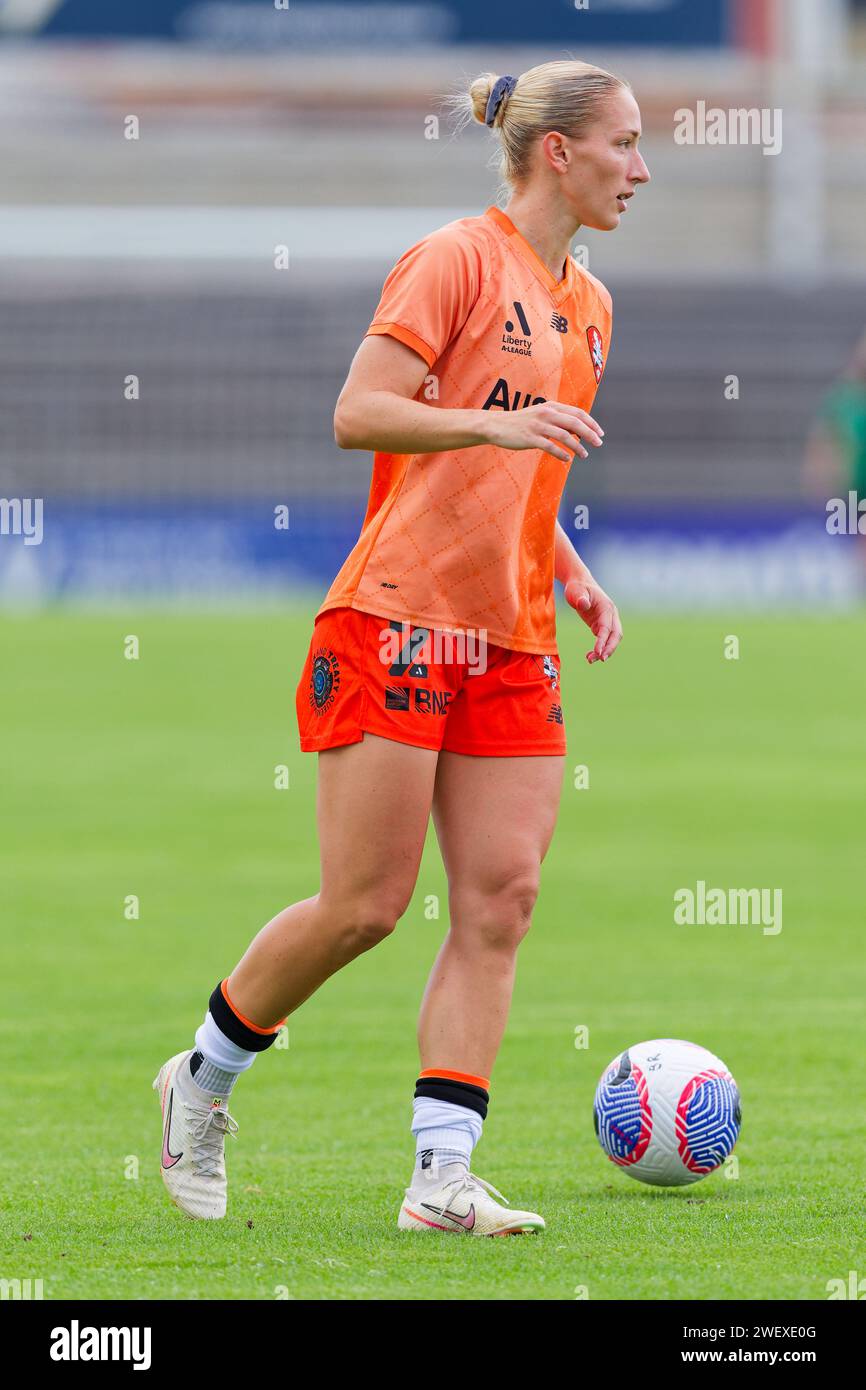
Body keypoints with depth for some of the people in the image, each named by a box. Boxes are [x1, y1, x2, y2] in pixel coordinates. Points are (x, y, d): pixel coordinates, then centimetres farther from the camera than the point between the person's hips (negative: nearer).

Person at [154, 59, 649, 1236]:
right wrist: (500, 425, -27)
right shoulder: (458, 260, -8)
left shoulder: (586, 305, 18)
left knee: (500, 899, -5)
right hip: (397, 619, -8)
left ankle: (441, 1180, -6)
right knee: (365, 906, -6)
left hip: (510, 645, 8)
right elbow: (358, 415, -15)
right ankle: (203, 1077, 17)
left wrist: (574, 576, 12)